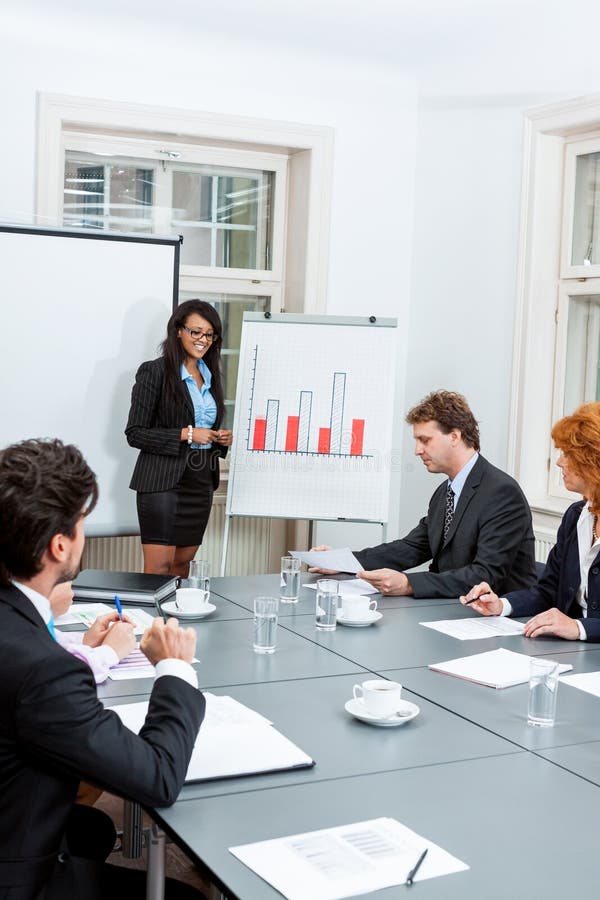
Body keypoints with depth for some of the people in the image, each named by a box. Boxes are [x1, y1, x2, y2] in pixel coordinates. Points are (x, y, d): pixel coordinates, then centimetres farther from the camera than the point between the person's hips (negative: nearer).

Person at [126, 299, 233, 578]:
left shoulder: (211, 376, 14)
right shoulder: (155, 372, -7)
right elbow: (135, 433, -10)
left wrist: (222, 439, 4)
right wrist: (186, 434, -18)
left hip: (201, 482, 7)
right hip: (163, 480, -7)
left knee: (183, 563, 12)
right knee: (159, 568, -8)